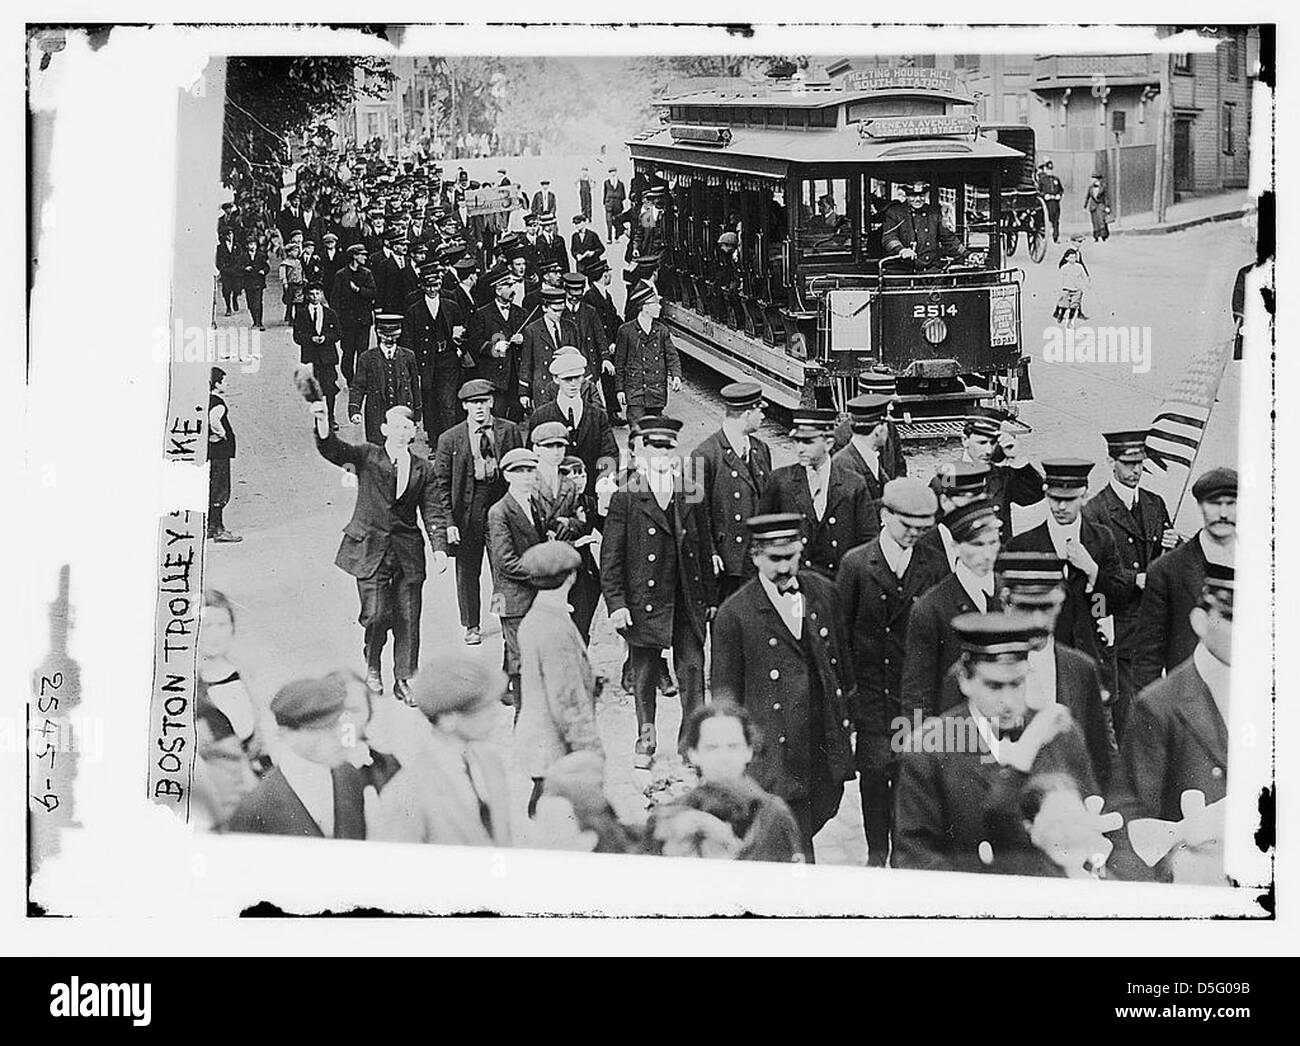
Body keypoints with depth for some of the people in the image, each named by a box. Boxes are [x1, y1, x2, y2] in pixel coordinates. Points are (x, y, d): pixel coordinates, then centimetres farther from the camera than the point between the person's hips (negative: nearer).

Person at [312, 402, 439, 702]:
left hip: (408, 550, 3)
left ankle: (403, 679, 15)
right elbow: (333, 450, -16)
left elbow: (431, 512, 8)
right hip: (370, 547, -2)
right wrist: (322, 423, -34)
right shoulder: (367, 457, 1)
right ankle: (372, 665, 20)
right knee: (377, 614, -8)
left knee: (408, 617, 2)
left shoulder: (423, 469, 8)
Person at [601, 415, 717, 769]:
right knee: (644, 675, 9)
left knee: (692, 670, 1)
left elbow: (705, 549, 11)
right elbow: (610, 557, -3)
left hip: (688, 603, 2)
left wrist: (711, 598, 9)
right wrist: (616, 603, -9)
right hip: (644, 602, -2)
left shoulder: (691, 494, 6)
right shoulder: (625, 499, -3)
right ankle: (646, 740, 25)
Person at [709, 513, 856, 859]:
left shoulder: (823, 592, 5)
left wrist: (847, 711, 17)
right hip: (777, 750, -5)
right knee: (795, 849, -5)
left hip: (828, 740, 5)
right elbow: (724, 690, -3)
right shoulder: (733, 615, -9)